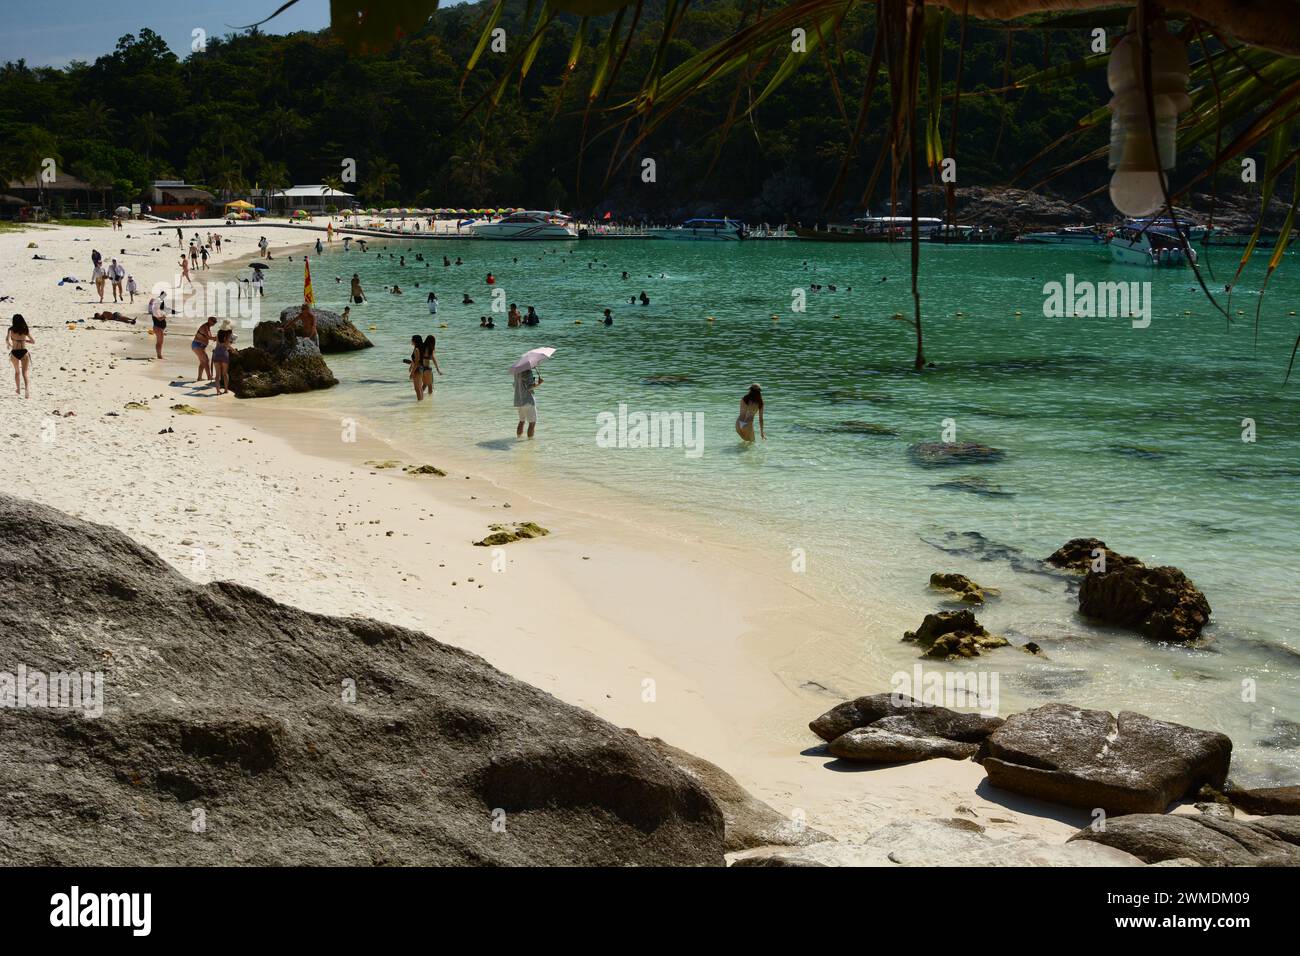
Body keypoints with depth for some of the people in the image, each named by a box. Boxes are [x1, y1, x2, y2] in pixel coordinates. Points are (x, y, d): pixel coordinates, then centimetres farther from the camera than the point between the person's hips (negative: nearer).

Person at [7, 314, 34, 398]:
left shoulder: (11, 330, -2)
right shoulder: (26, 330, 3)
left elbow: (7, 340, -15)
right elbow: (33, 342, 10)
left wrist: (9, 345, 8)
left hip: (14, 353, 0)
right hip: (24, 352, 0)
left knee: (17, 371, 24)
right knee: (24, 373, -5)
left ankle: (18, 389, 39)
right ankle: (27, 390, -28)